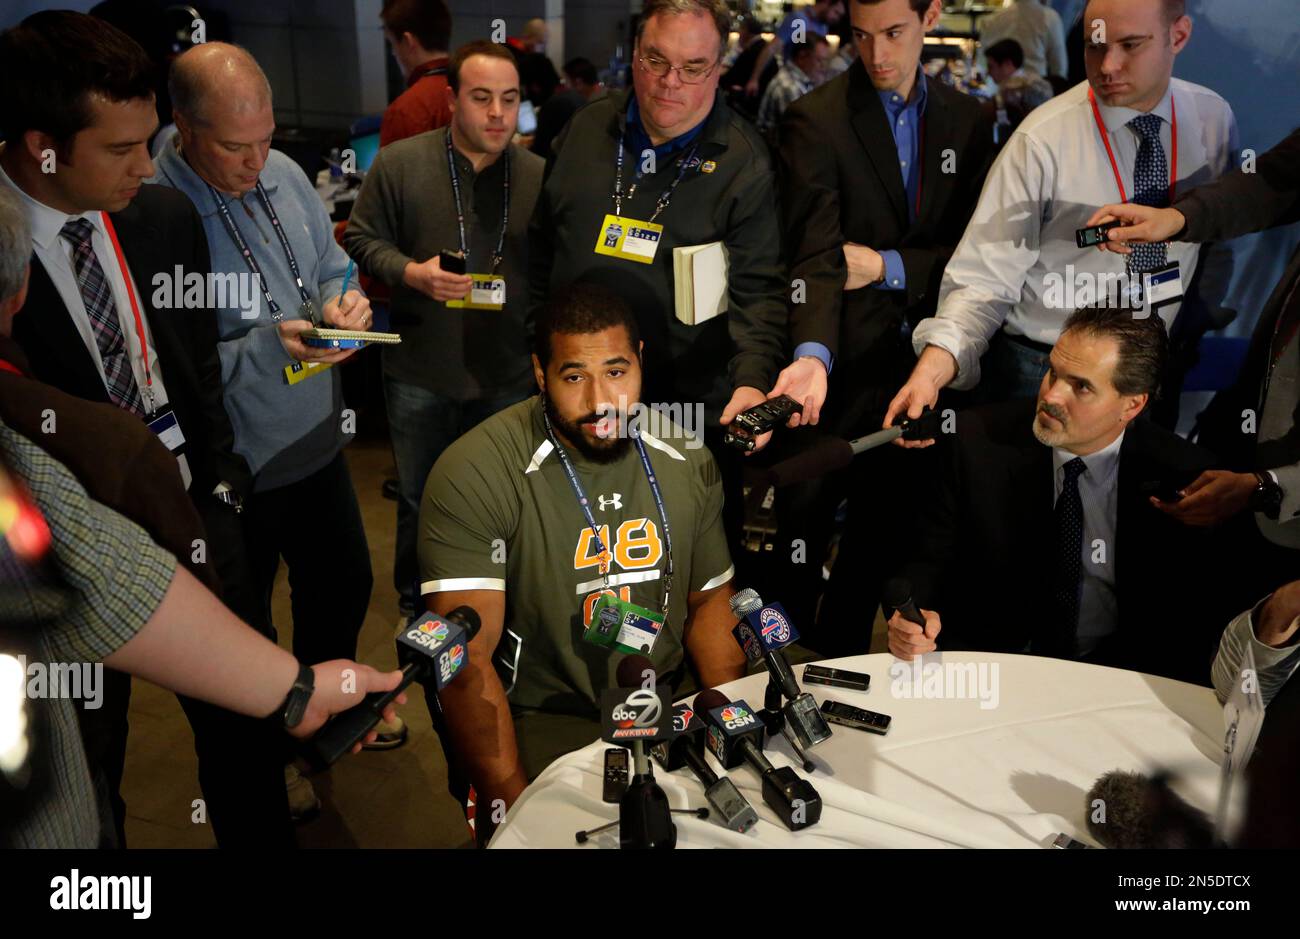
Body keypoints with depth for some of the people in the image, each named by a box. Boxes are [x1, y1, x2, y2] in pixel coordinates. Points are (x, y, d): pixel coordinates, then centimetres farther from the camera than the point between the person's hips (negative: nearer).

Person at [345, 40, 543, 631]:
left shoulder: (539, 175, -1)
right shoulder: (398, 163, -5)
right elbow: (361, 239, 2)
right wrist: (410, 272, -16)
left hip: (509, 375, 1)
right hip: (420, 370, -1)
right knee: (420, 497, 15)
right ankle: (415, 603, 37)